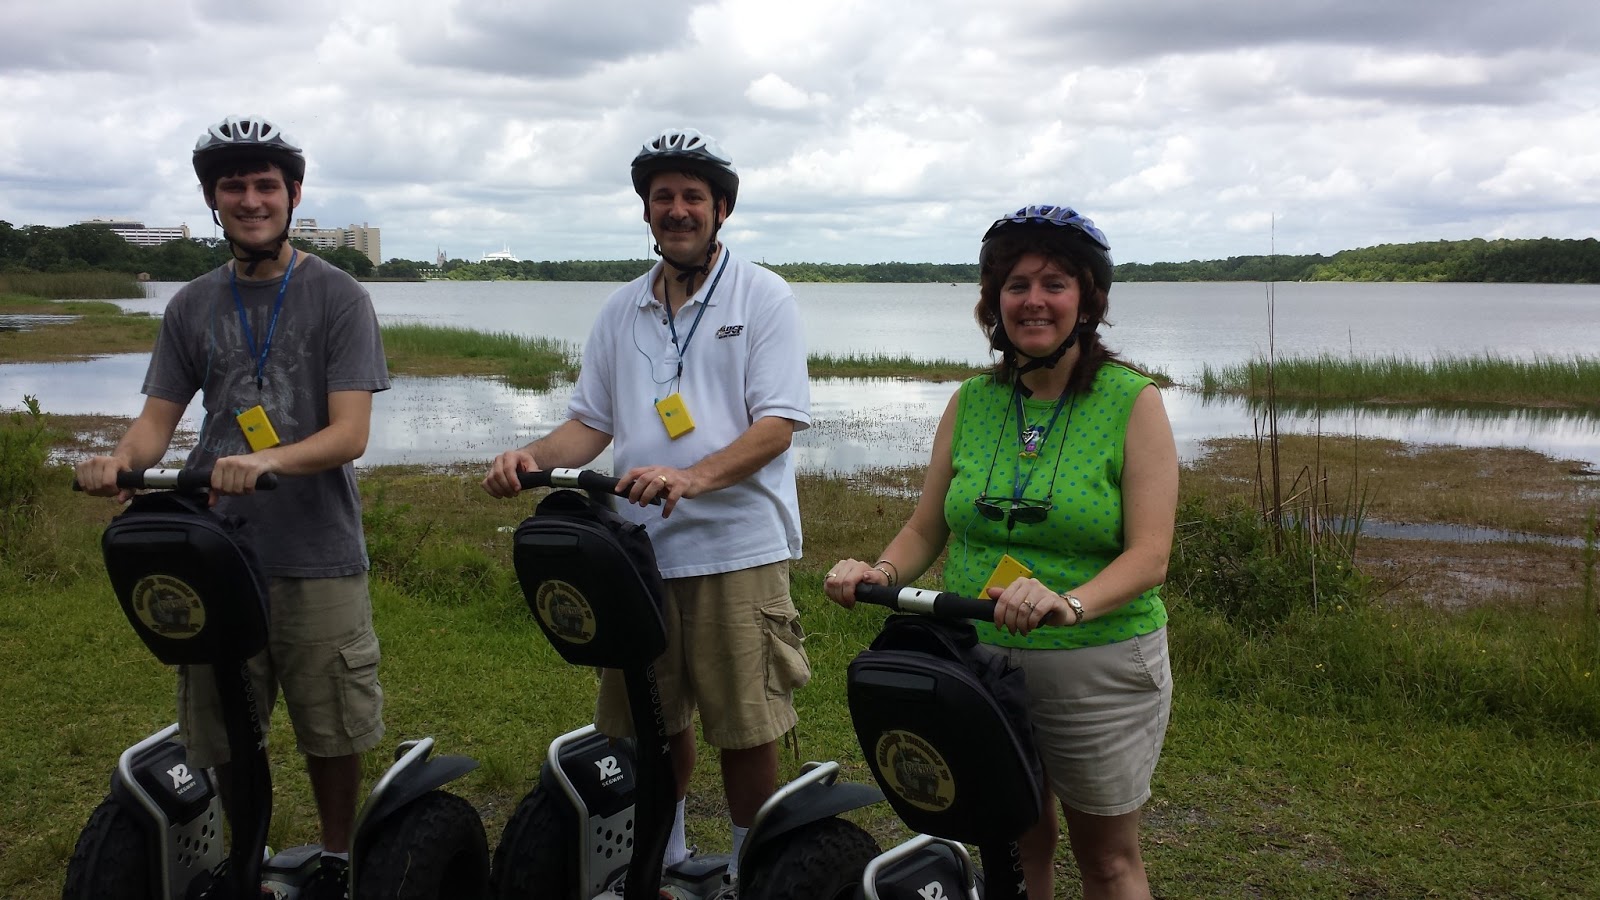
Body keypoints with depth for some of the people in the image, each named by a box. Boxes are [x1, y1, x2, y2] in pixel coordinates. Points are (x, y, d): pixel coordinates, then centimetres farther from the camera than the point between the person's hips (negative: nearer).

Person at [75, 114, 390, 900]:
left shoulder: (338, 297, -2)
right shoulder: (192, 306, 12)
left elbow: (349, 433, -10)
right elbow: (158, 416, 10)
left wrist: (267, 461, -29)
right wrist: (120, 458, -14)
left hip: (317, 553, -3)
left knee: (331, 730, 4)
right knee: (223, 733, 8)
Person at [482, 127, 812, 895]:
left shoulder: (763, 298, -1)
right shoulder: (621, 312, 14)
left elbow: (778, 425, -10)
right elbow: (592, 423, 15)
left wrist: (688, 477, -25)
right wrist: (531, 455, -6)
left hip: (737, 547, -4)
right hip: (641, 546, 4)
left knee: (745, 731, 1)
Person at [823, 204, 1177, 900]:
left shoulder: (1133, 402, -6)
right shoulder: (971, 401, 5)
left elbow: (1149, 555, -14)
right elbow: (926, 529, 8)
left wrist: (1068, 603, -33)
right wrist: (880, 572, -13)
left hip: (1098, 668, -3)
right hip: (976, 658, 3)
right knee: (1015, 844, 15)